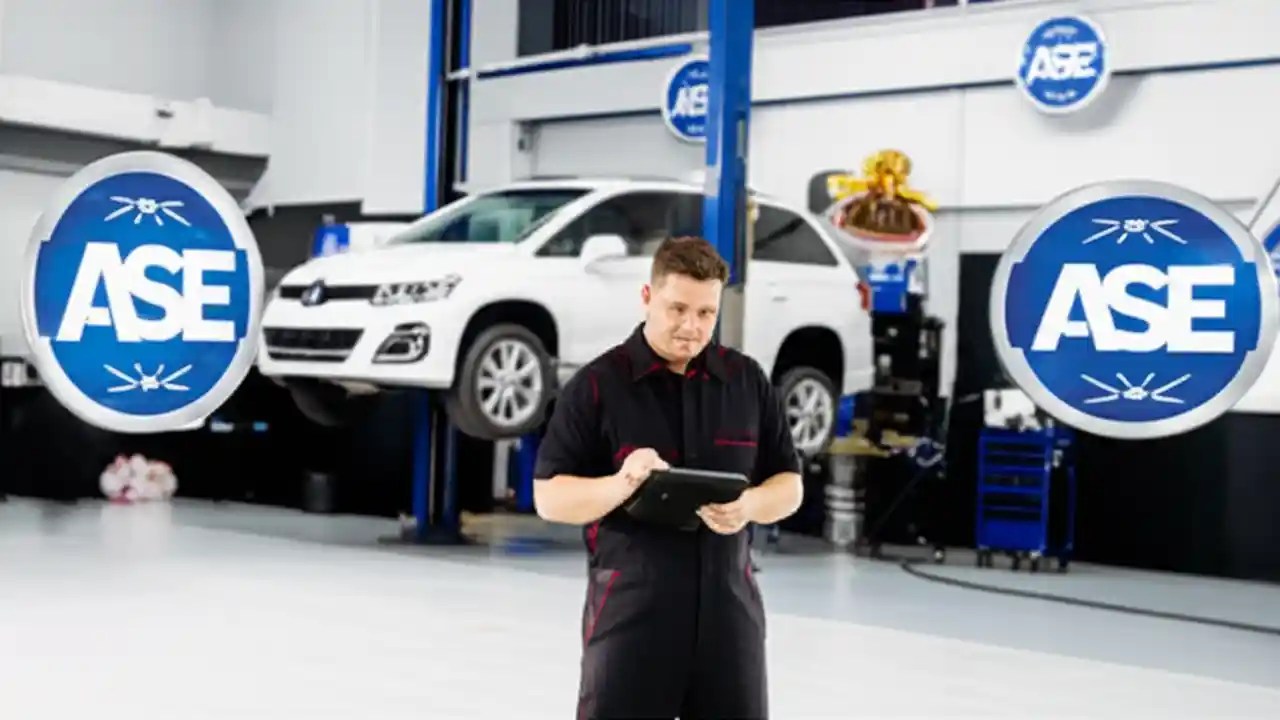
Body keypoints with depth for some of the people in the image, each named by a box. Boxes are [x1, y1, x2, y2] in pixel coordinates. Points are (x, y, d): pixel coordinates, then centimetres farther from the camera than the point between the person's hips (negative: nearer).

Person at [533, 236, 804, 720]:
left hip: (728, 610, 4)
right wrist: (620, 484, -23)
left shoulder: (748, 380, 8)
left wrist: (749, 505, -13)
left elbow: (789, 485, 10)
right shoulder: (597, 384, -3)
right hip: (630, 615, -3)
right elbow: (549, 497, -3)